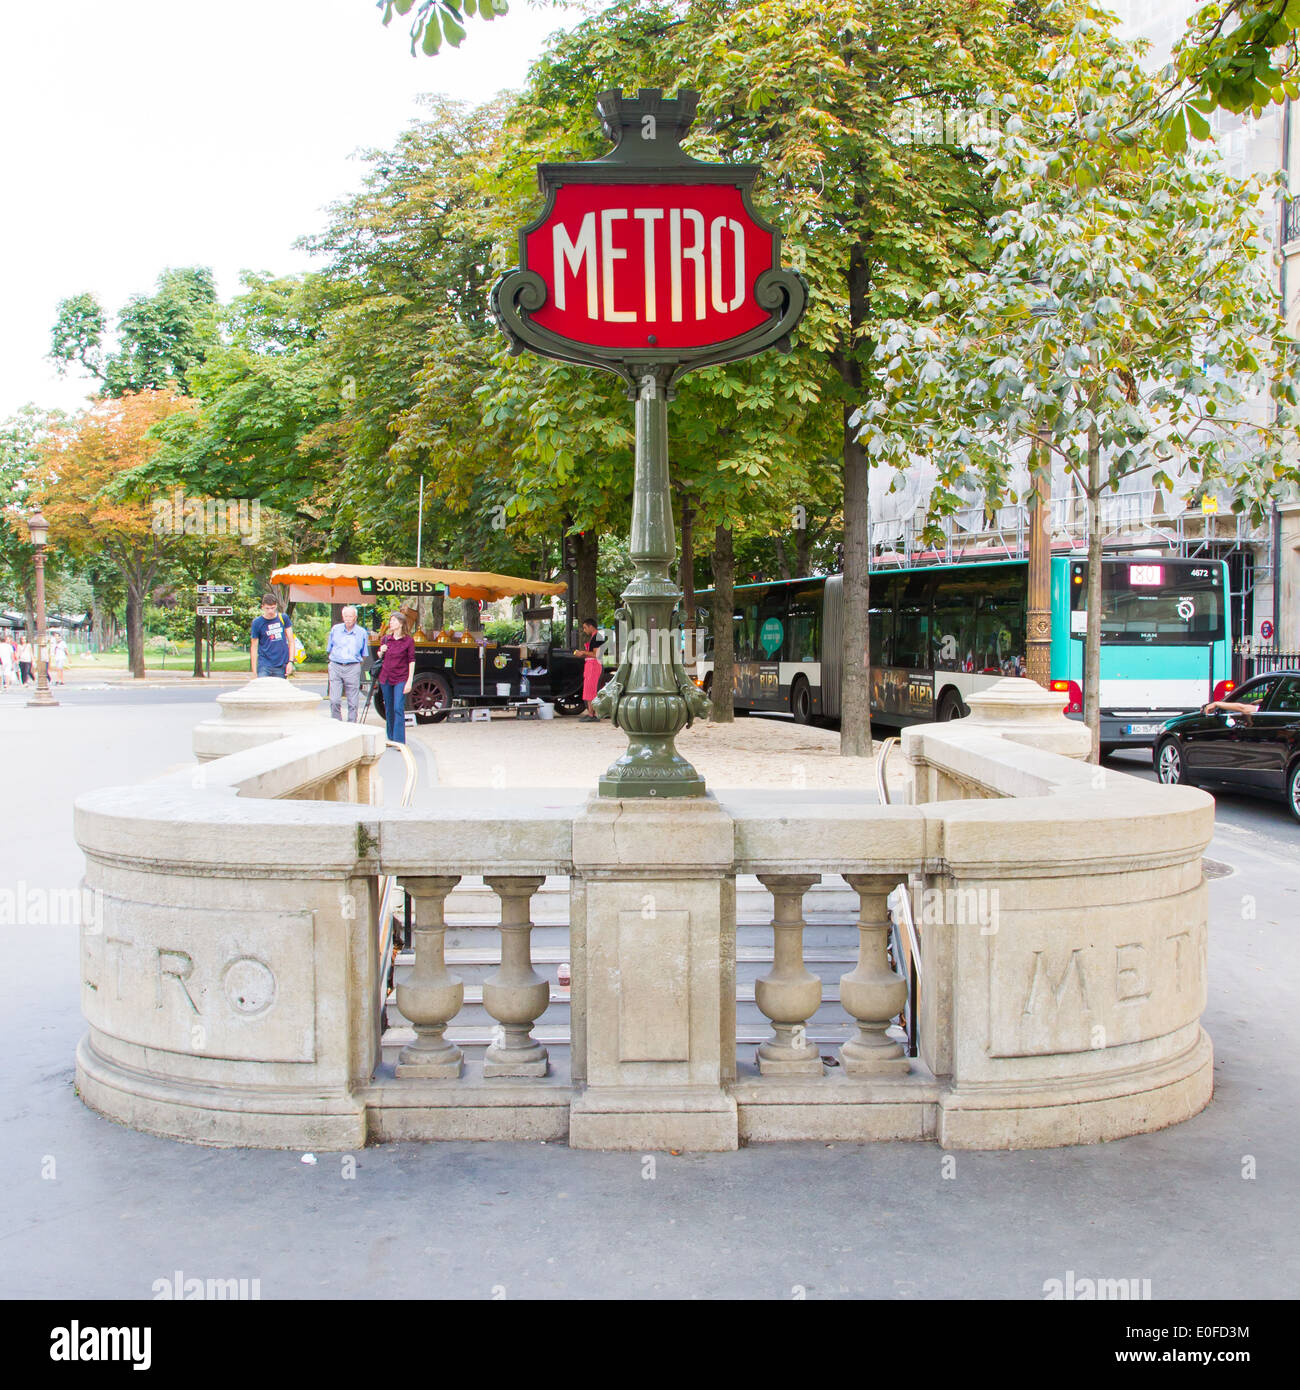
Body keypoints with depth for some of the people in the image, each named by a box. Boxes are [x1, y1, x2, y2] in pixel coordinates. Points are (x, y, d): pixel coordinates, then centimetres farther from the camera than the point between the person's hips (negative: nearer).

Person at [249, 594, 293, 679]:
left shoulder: (283, 618, 5)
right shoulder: (257, 622, -1)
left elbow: (291, 641, 9)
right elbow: (254, 647, 2)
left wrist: (290, 661, -2)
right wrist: (254, 672, -2)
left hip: (281, 666, 2)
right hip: (264, 665, -2)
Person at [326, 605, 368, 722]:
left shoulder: (362, 632, 6)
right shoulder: (335, 629, 9)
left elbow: (364, 655, 14)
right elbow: (329, 650, 17)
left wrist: (358, 665, 8)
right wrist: (333, 662, 11)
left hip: (353, 668, -1)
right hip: (336, 667, 1)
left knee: (353, 702, 0)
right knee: (334, 701, -7)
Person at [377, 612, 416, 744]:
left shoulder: (408, 641, -5)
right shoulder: (386, 639, 7)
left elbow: (411, 661, -5)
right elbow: (380, 656, 21)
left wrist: (409, 681, -11)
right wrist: (381, 652, -4)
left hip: (401, 679, -5)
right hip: (386, 678, 5)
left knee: (398, 709, -13)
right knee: (388, 710, 11)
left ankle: (399, 740, -13)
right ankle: (391, 738, 23)